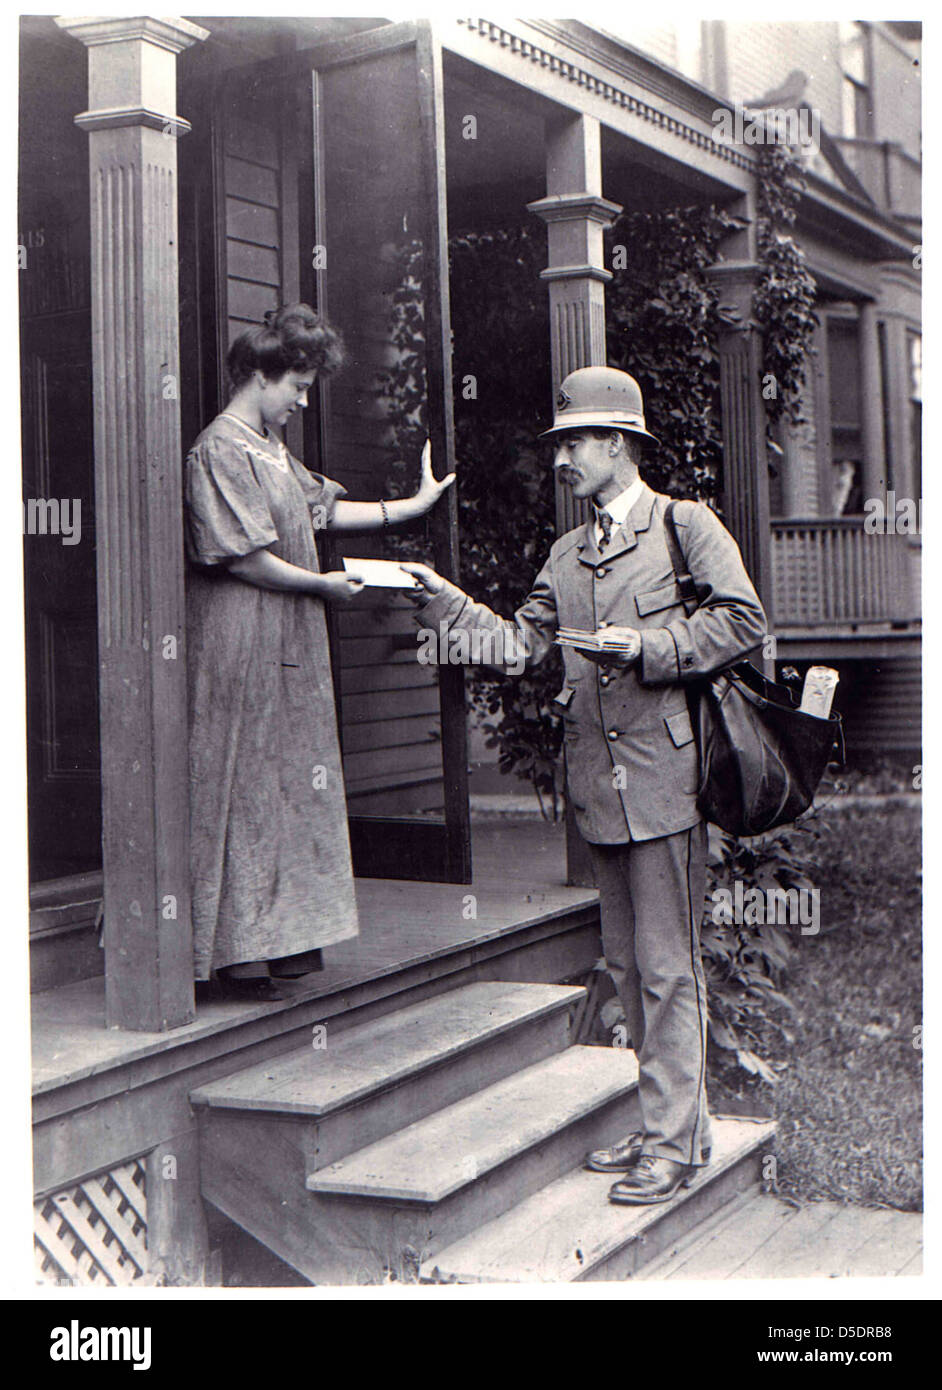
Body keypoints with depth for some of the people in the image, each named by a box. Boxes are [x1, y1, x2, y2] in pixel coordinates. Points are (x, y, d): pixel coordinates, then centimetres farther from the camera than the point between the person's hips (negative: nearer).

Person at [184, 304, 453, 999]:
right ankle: (240, 949, 1)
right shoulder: (220, 451, -13)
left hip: (290, 647, 10)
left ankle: (283, 937, 18)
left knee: (292, 786, 11)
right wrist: (323, 585, -10)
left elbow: (325, 509, 20)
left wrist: (414, 505, 18)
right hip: (242, 646, -10)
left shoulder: (273, 450, 18)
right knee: (245, 788, -5)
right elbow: (242, 558, -18)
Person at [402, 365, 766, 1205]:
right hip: (600, 783, 7)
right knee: (628, 963, 12)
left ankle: (673, 1141, 4)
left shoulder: (686, 525, 0)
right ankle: (678, 1124, 23)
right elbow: (521, 645, 13)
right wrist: (447, 603, 3)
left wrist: (651, 648, -15)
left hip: (664, 773, -7)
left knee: (667, 963, -4)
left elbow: (742, 621, -7)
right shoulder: (567, 555, 19)